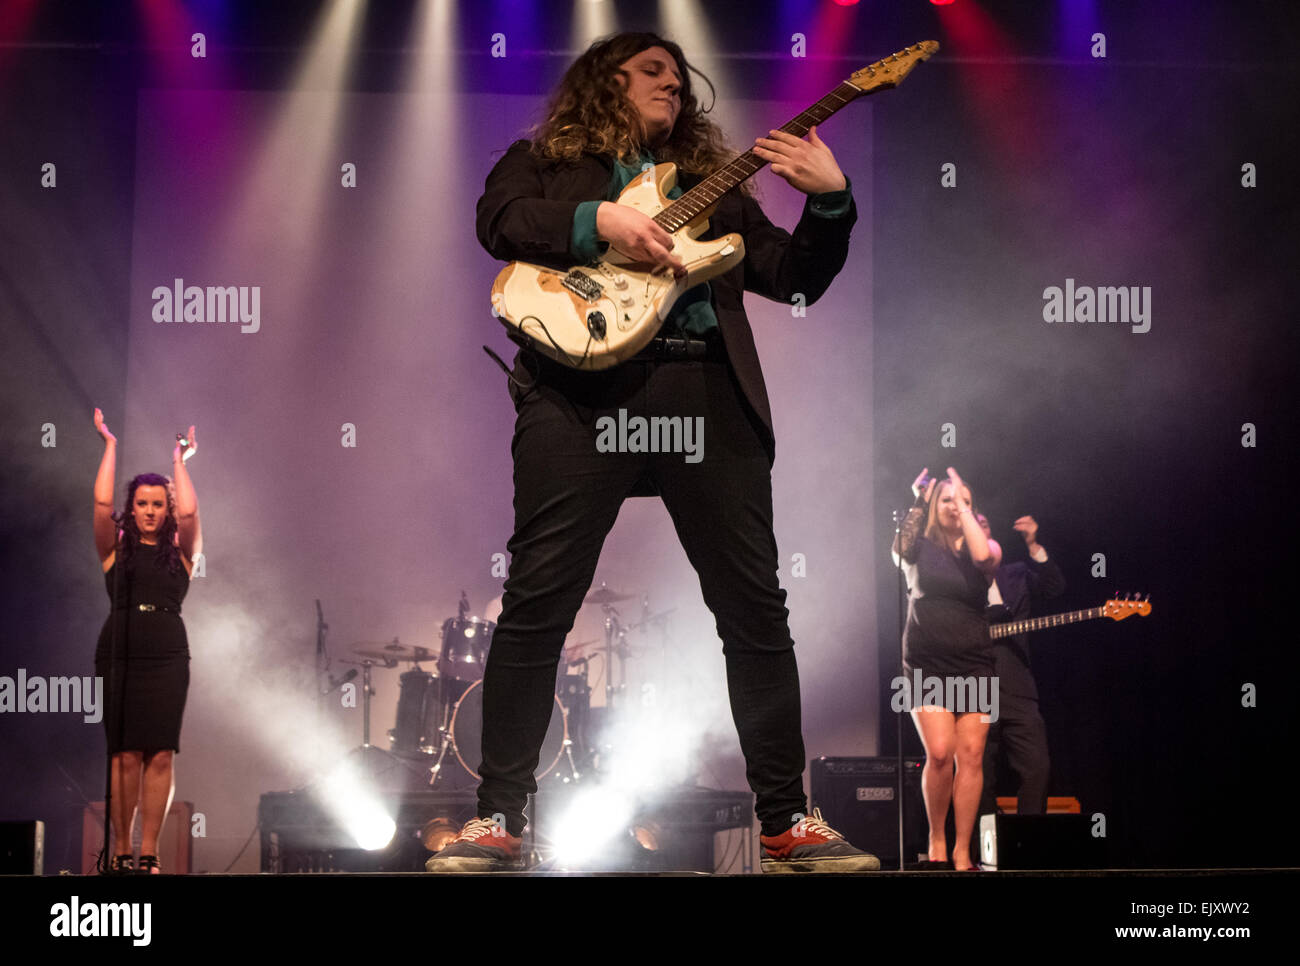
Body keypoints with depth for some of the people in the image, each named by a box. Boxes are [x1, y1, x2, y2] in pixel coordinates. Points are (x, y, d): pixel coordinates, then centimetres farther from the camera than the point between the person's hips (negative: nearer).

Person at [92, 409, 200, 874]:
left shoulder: (180, 552, 9)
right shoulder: (115, 549, 8)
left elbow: (189, 512, -8)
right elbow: (102, 503, -5)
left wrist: (179, 460, 5)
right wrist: (110, 446, 4)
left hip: (167, 657, 1)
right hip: (119, 656, 0)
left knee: (160, 755, -4)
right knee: (125, 754, -3)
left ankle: (149, 853, 0)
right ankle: (121, 850, 3)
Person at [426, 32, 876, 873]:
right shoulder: (544, 160, 21)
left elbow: (795, 277, 21)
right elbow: (500, 220, -1)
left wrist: (831, 202, 5)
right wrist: (600, 220, -14)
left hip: (705, 390, 3)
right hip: (582, 386, -3)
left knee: (756, 606, -2)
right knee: (538, 599, -9)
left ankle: (787, 820, 7)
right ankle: (499, 818, 0)